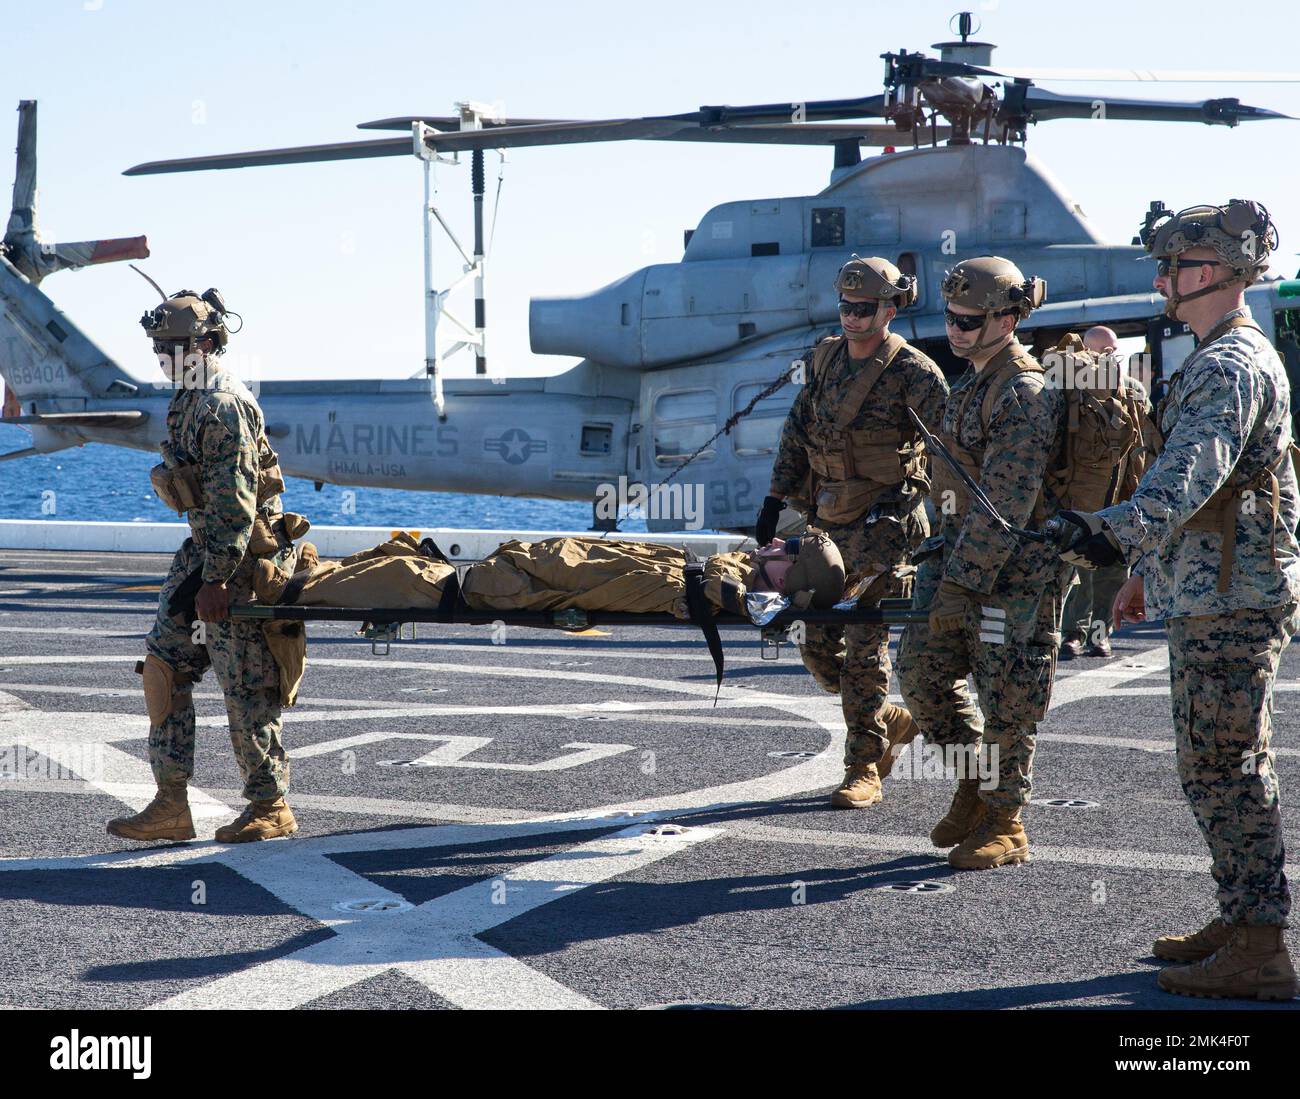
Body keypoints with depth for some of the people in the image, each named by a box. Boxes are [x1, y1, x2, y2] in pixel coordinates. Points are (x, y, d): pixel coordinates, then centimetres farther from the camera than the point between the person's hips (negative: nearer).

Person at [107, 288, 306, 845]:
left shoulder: (223, 405, -17)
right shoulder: (189, 400, 15)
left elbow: (234, 501, -22)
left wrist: (216, 578, -24)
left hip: (238, 559, -10)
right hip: (204, 552, 10)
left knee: (245, 685, -3)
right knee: (165, 667, 7)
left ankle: (271, 806, 8)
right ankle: (170, 805, 9)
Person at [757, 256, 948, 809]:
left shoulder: (914, 374, -12)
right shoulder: (827, 357, 8)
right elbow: (798, 431, 15)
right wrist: (775, 500, 11)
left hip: (882, 523, -7)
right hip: (829, 520, 7)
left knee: (864, 646, -10)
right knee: (818, 646, 9)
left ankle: (863, 772, -3)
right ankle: (892, 720, 30)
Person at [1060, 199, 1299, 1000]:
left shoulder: (1231, 366, -16)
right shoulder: (1223, 359, 18)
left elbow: (1194, 471, -33)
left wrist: (1121, 530, -45)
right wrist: (1151, 571, 30)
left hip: (1231, 603, -10)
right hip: (1212, 596, 10)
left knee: (1224, 769, -7)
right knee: (1221, 767, 16)